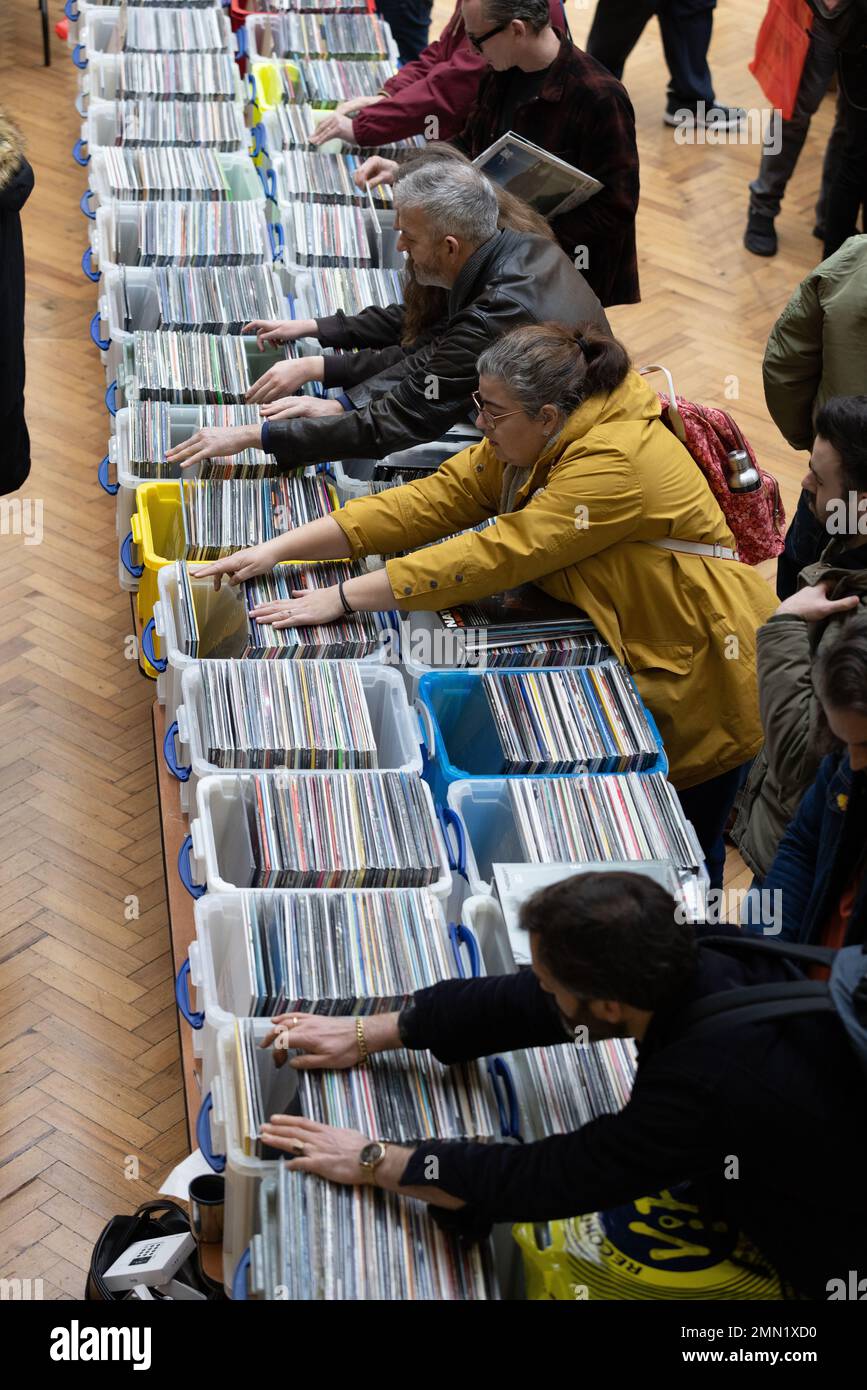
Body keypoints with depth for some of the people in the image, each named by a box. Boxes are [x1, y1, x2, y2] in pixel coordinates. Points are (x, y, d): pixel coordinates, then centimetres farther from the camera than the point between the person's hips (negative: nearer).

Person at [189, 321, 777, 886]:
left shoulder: (614, 464, -31)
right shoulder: (529, 444, -3)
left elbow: (495, 556, -34)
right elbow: (431, 500, -7)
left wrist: (342, 598, -32)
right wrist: (280, 548, -15)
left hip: (700, 672, -8)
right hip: (630, 652, 8)